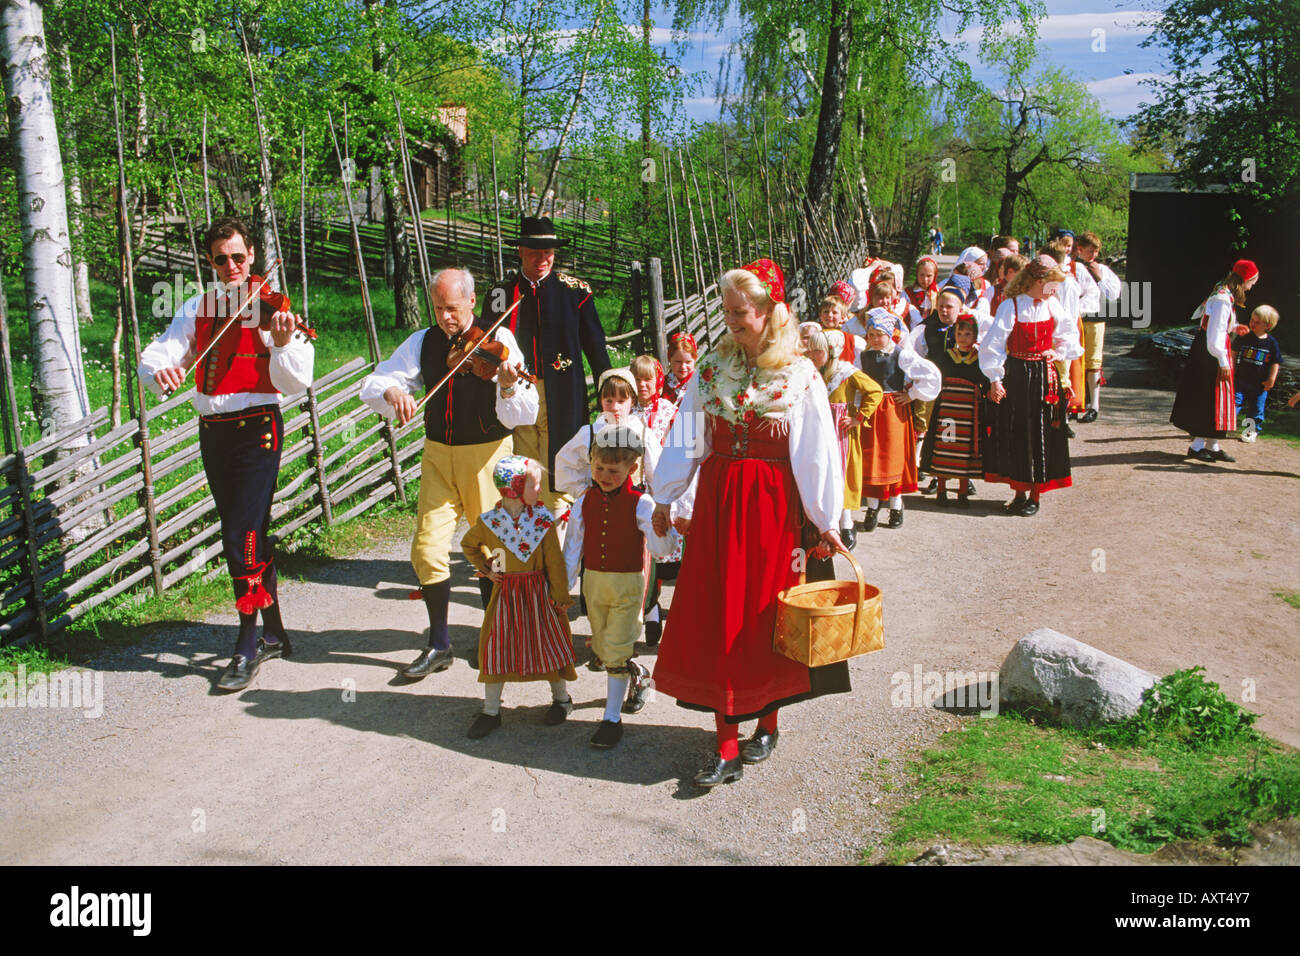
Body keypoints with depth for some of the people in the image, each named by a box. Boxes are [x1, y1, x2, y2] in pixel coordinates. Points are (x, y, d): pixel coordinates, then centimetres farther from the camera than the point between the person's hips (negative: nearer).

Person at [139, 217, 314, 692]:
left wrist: (283, 343, -33)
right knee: (251, 532, 14)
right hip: (212, 431, 6)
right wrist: (159, 369, -22)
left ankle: (247, 645, 1)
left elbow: (295, 382, -14)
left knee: (242, 536, -10)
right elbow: (159, 352, 1)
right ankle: (274, 632, 28)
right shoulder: (198, 308, 10)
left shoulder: (271, 306, -6)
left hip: (256, 427, -6)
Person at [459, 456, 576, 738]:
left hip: (538, 591, -1)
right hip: (505, 592, 1)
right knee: (496, 647, 4)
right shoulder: (488, 522, -8)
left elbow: (554, 560, -5)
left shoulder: (542, 520, -9)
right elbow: (469, 545, 14)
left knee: (548, 642, 7)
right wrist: (485, 569, 4)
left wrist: (560, 596, -4)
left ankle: (562, 698, 29)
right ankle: (490, 711, 17)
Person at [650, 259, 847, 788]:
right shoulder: (712, 367, 5)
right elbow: (686, 439, 9)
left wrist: (826, 520, -3)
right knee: (718, 619, 2)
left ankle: (767, 722, 29)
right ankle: (727, 747, 10)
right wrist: (665, 497, 11)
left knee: (765, 616, 7)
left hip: (772, 506, -3)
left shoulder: (799, 375, -5)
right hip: (717, 501, 3)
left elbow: (816, 451, -4)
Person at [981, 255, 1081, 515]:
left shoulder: (1052, 305, 3)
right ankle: (1019, 492, 17)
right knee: (1016, 434, 3)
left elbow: (1070, 334, 18)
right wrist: (994, 379, -13)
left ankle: (1034, 496, 13)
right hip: (1016, 375, -3)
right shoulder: (1011, 306, -10)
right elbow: (993, 344, -11)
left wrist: (1058, 352, 2)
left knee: (1041, 435, 4)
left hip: (1044, 376, 3)